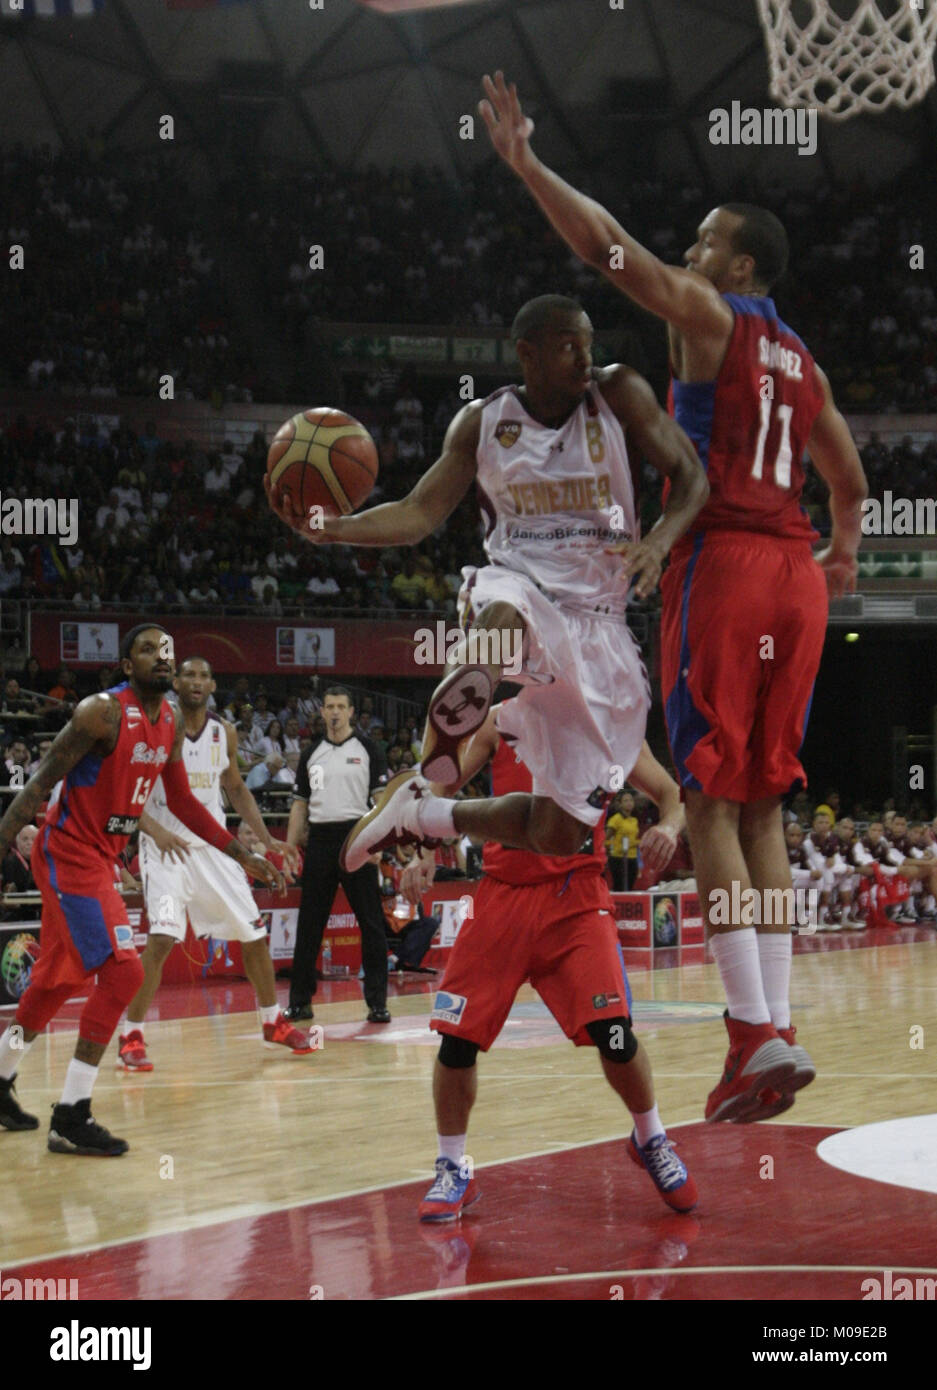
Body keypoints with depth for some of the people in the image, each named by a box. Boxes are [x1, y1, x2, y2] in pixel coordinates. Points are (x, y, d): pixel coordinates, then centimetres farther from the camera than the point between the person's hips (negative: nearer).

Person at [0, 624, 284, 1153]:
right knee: (123, 972, -17)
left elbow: (182, 800, 18)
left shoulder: (172, 723, 7)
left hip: (100, 857, 9)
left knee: (63, 977, 20)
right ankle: (71, 1119, -13)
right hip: (69, 853, -9)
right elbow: (44, 781, -18)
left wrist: (244, 856, 17)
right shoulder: (102, 712, -18)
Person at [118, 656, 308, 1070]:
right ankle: (131, 1037, -13)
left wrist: (268, 840, 9)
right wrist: (156, 830, -27)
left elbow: (236, 790, 17)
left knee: (253, 933, 9)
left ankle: (273, 1023, 28)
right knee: (163, 936, -22)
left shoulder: (224, 733, 3)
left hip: (213, 845, 5)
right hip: (166, 845, -5)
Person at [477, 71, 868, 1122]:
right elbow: (849, 480, 33)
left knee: (711, 804, -7)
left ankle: (758, 1032, -15)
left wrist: (523, 162, -7)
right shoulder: (800, 361, 24)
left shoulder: (707, 315, 2)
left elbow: (608, 247, -8)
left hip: (722, 562, -7)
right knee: (761, 807, 9)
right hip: (795, 576, 7)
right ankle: (772, 1029, 4)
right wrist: (844, 554, 36)